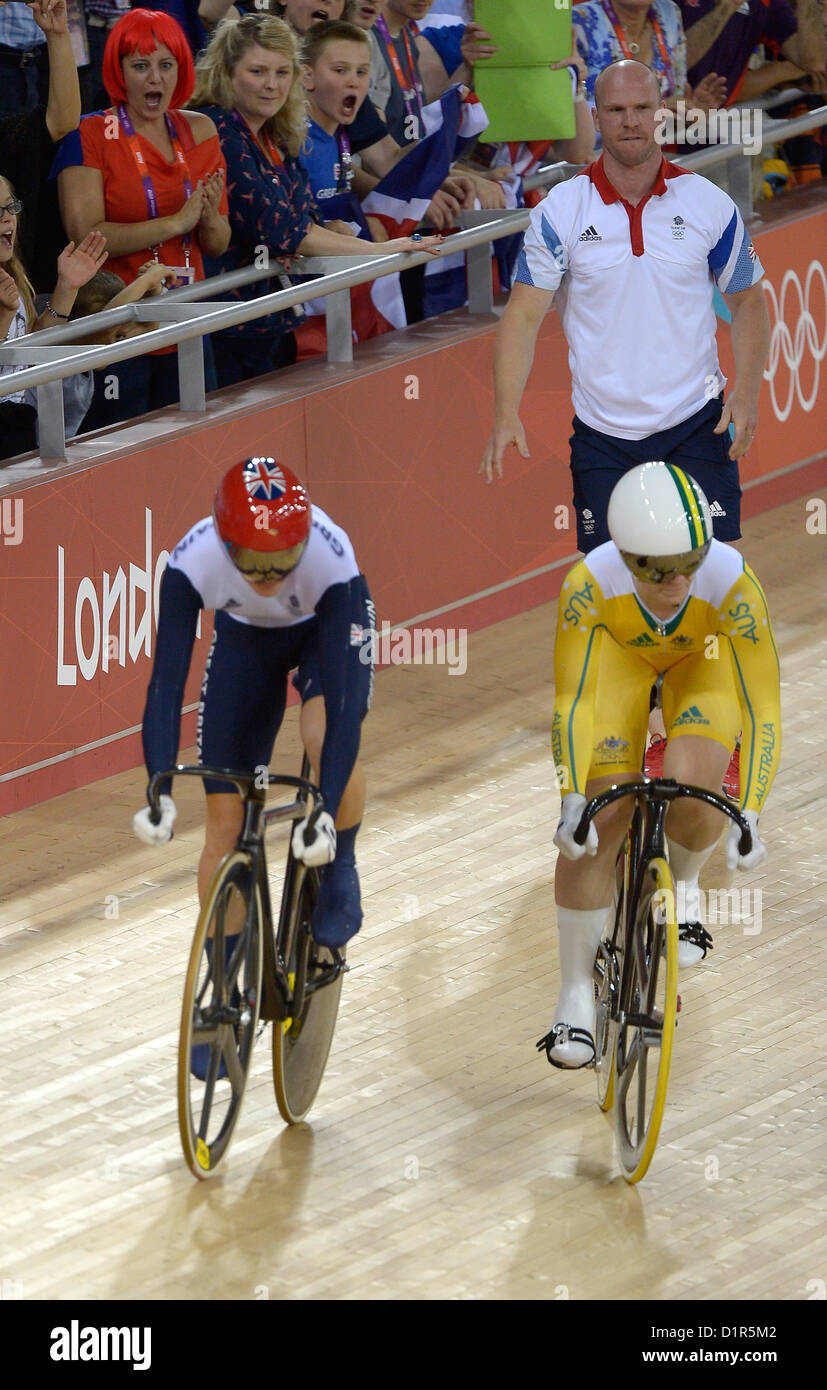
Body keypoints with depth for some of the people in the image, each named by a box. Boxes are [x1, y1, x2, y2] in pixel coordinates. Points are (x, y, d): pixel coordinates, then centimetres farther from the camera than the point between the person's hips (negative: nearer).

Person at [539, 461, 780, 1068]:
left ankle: (683, 885, 14)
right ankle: (576, 996, 3)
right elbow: (571, 703, -30)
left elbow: (762, 714, -36)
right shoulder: (590, 584, -37)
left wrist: (747, 816, -45)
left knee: (692, 796, -23)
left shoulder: (732, 583, -39)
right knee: (600, 820, -12)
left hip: (705, 658, 0)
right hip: (620, 653, 0)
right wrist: (573, 800, -43)